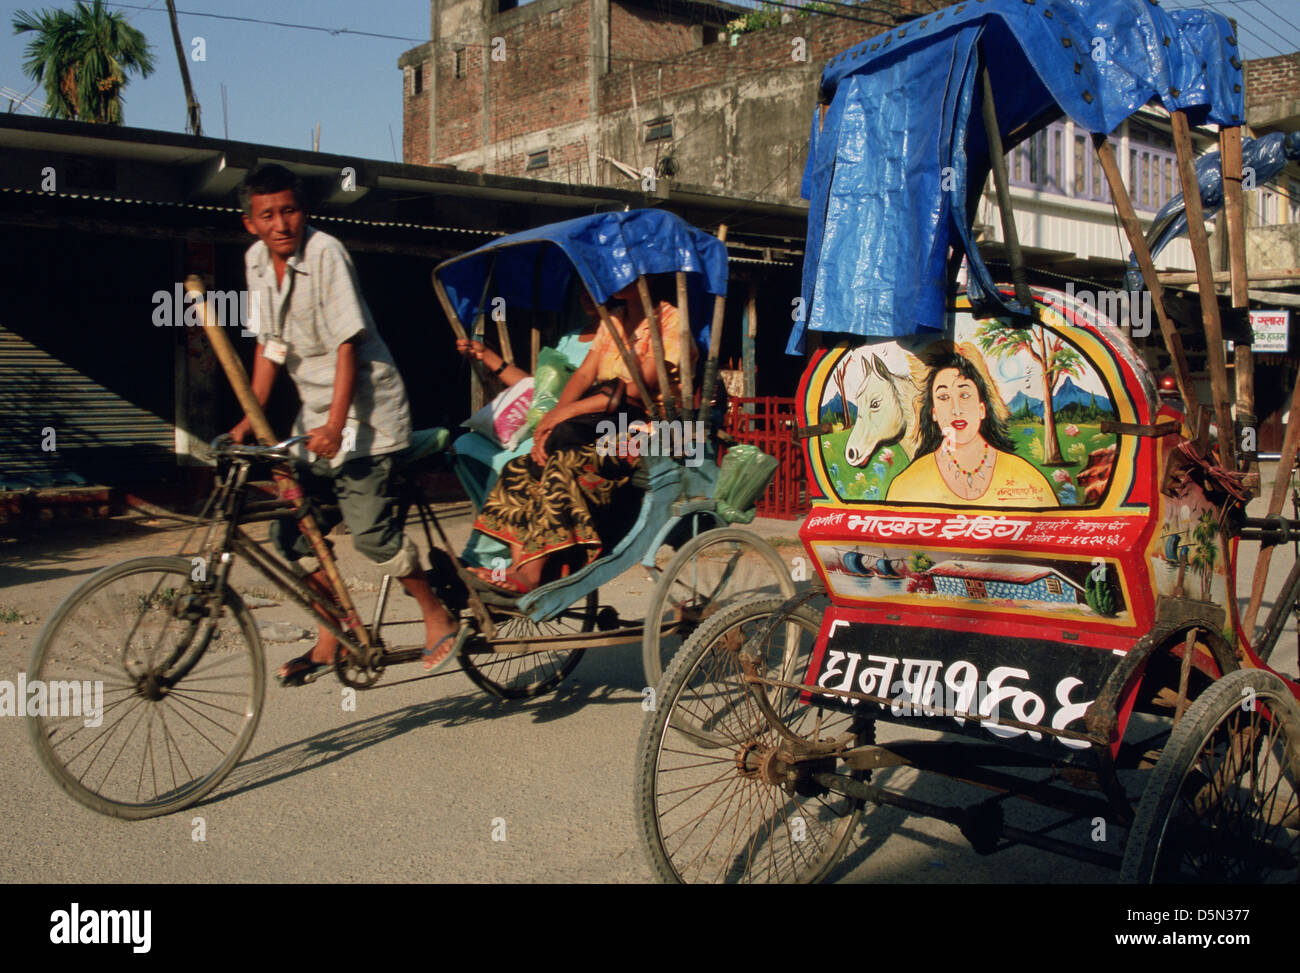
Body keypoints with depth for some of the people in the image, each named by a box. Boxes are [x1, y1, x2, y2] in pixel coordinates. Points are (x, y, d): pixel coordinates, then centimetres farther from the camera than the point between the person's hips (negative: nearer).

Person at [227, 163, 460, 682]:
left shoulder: (325, 253, -17)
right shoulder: (257, 260, 5)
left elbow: (347, 343, -21)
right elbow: (270, 344, 11)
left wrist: (336, 425, -29)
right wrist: (250, 418, 4)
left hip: (365, 410, -8)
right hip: (313, 412, 8)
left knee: (369, 530, -13)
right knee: (289, 532, 5)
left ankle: (438, 617, 7)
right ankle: (333, 638, 19)